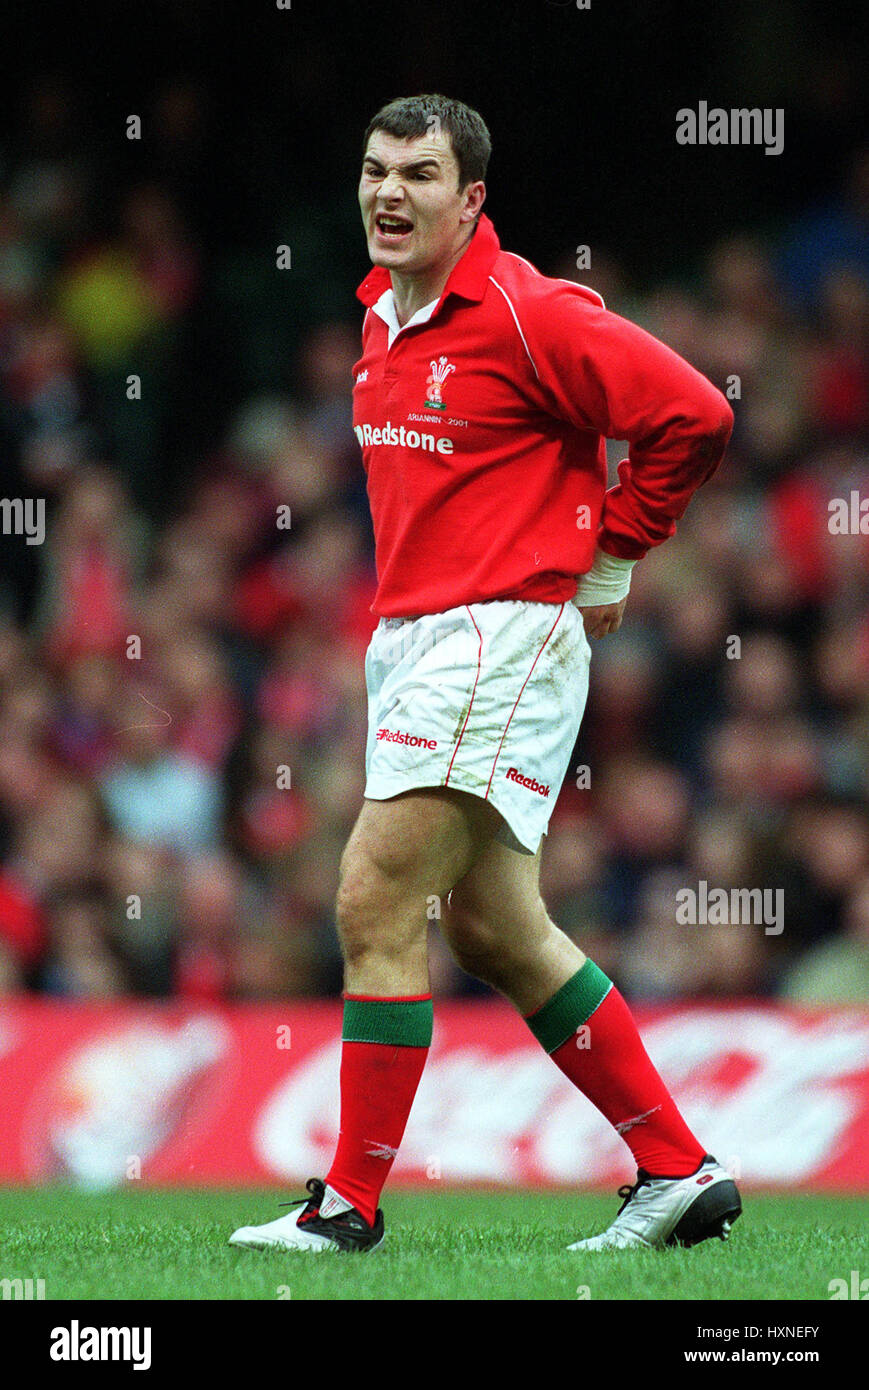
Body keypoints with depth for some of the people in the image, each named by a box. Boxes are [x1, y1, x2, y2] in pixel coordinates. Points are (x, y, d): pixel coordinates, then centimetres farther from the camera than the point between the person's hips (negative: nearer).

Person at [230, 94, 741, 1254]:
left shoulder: (526, 315, -14)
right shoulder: (384, 319, 12)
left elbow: (693, 415, -16)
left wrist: (610, 562, -8)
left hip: (500, 637, -9)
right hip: (410, 638, 9)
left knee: (376, 907, -11)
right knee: (496, 930, 11)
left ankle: (352, 1202, -4)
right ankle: (679, 1171, 17)